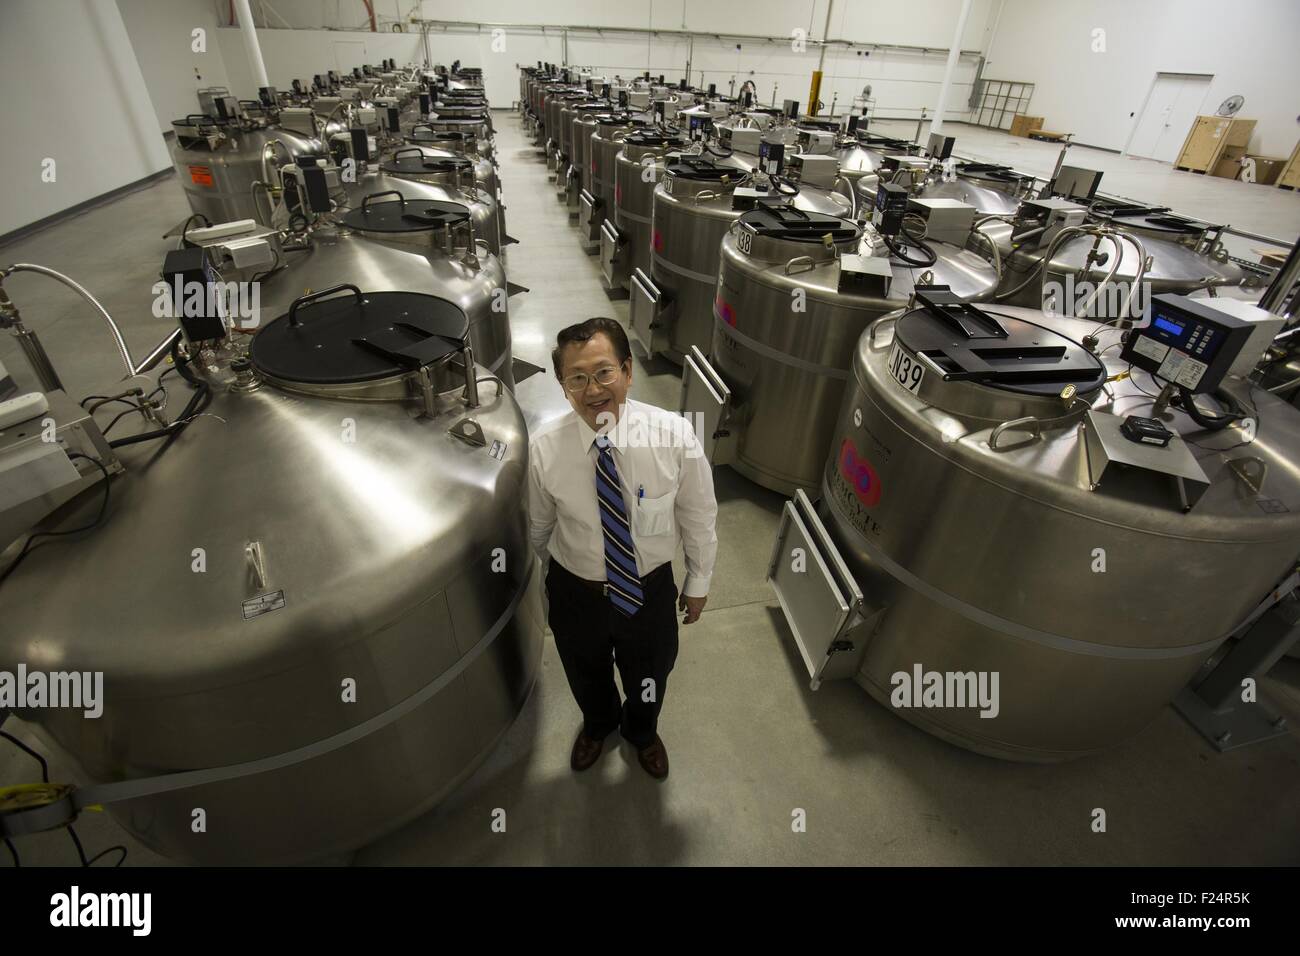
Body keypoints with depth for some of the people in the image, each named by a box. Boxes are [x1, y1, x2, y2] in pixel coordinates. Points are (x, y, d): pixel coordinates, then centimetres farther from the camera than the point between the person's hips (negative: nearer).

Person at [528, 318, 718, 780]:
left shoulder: (675, 436, -25)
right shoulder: (544, 449, -23)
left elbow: (699, 516, -9)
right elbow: (539, 525, -4)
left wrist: (698, 581, 2)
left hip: (651, 588, 0)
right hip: (576, 592, 1)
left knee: (649, 679, 29)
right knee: (587, 677, 31)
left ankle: (642, 732, 67)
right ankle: (598, 724, 70)